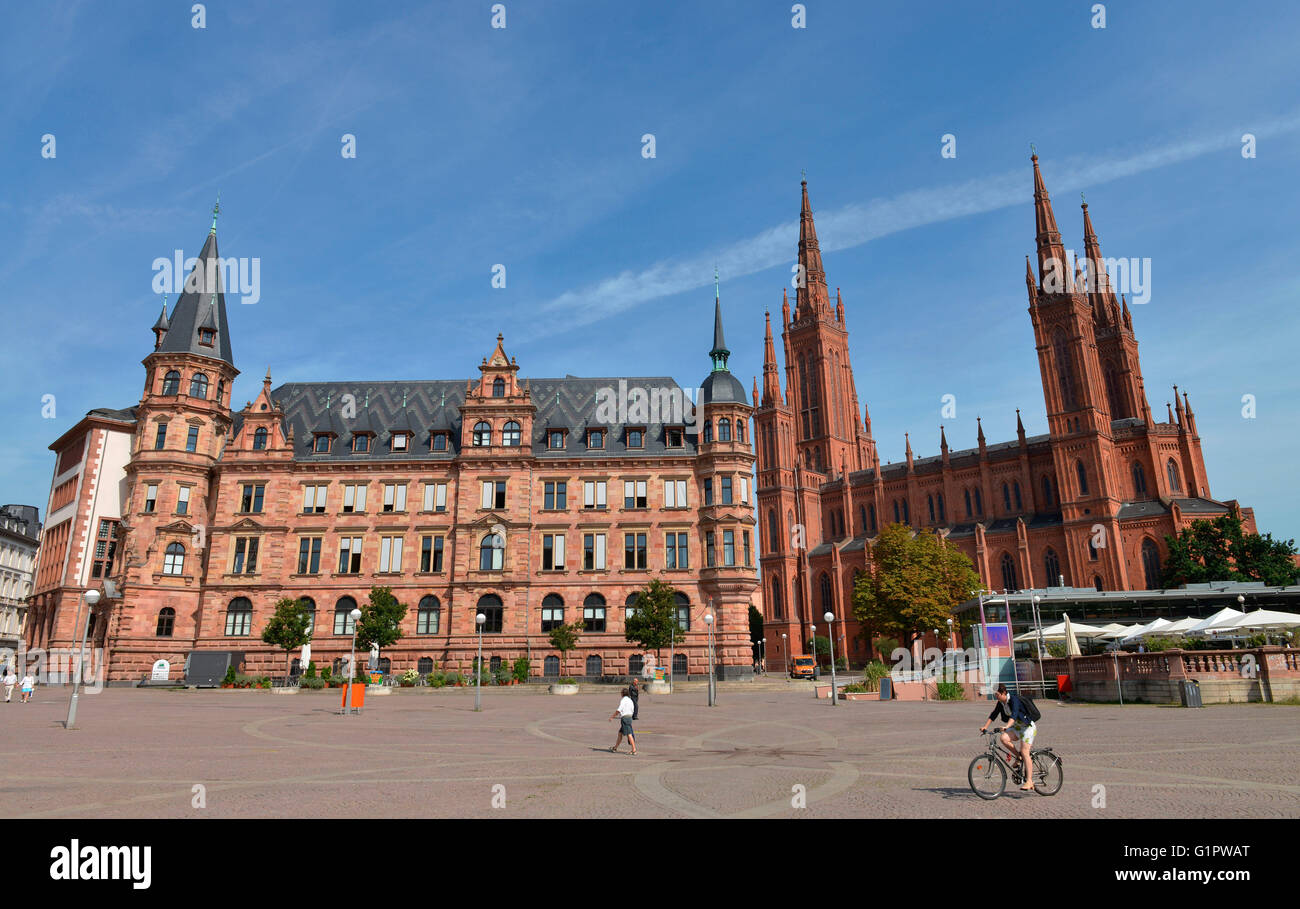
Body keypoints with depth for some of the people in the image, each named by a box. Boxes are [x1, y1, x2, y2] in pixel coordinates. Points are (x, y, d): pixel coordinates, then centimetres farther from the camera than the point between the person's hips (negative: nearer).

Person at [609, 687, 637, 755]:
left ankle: (634, 750, -16)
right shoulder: (630, 700, 15)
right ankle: (615, 748, 25)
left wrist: (612, 716, -3)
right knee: (620, 733, 17)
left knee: (629, 734, -11)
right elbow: (632, 711, 21)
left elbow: (618, 710, -16)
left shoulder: (623, 700, -9)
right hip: (629, 717, 9)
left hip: (625, 718, -9)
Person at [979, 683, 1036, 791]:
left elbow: (1014, 715, -37)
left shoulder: (1014, 699, -23)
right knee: (1003, 738, -18)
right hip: (1017, 727, 7)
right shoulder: (1001, 702, 0)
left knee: (1024, 752, -15)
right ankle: (1020, 758, 3)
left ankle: (1029, 781, -12)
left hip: (1028, 726, -7)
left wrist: (1006, 727, -51)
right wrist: (985, 726, -9)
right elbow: (994, 714, 2)